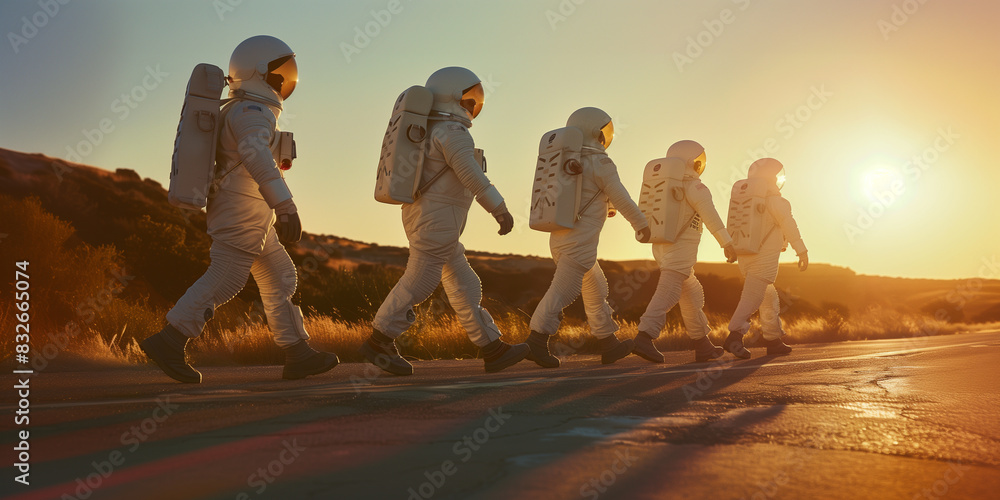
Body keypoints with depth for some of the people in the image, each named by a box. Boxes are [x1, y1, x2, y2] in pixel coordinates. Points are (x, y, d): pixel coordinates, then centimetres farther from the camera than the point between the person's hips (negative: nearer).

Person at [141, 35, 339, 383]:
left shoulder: (241, 110, 18)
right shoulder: (254, 112, -14)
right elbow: (256, 155, -33)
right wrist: (286, 206, -40)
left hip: (253, 218, 10)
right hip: (243, 213, -10)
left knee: (280, 278, 9)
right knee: (224, 281, -7)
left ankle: (298, 355, 10)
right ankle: (168, 342, -1)